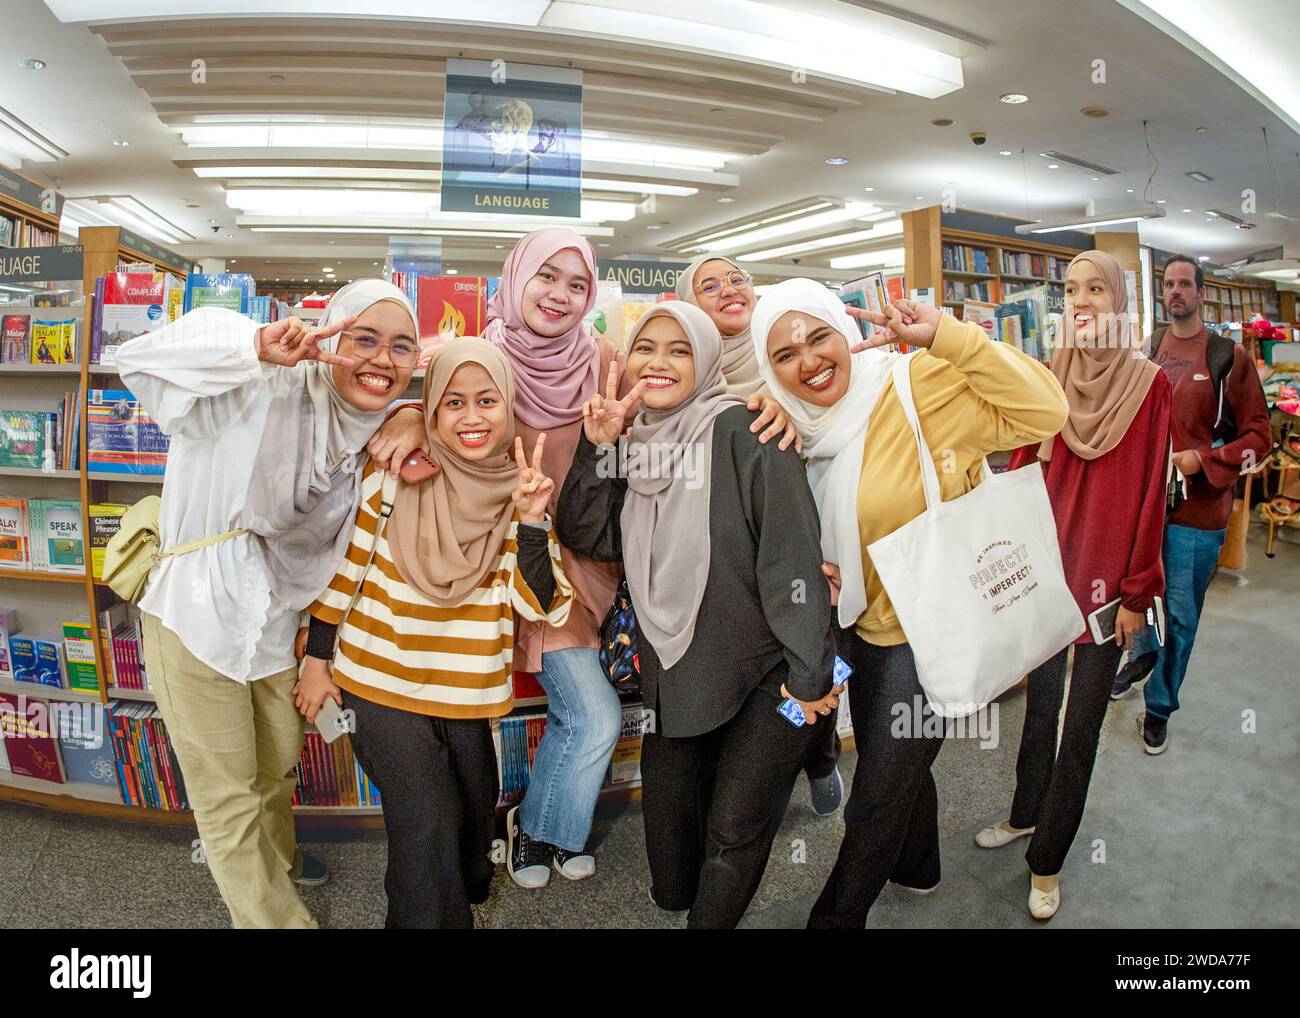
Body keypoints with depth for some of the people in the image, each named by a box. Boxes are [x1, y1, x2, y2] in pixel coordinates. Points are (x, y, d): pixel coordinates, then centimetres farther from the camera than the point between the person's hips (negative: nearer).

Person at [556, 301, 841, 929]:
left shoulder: (743, 433, -17)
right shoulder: (637, 446, 5)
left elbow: (791, 553, -20)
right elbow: (585, 537, -1)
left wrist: (809, 674, -19)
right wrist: (597, 447, -12)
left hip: (767, 672, -6)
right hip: (679, 672, 6)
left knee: (733, 829, 2)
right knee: (667, 805, 18)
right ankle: (672, 905, 45)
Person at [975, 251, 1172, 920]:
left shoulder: (1149, 384, -7)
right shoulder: (1046, 380, 1)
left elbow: (1150, 495, -7)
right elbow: (1022, 474, 1)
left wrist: (1137, 592, -7)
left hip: (1107, 576, -3)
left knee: (1081, 723, 7)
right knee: (1041, 701, 18)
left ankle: (1046, 861, 24)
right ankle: (1026, 814, 40)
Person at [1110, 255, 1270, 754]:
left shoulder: (1229, 357, -6)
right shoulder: (1147, 352, 6)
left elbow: (1259, 436, -6)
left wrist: (1202, 460, -19)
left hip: (1196, 508, -3)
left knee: (1180, 614, 7)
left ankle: (1160, 704, 24)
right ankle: (1143, 655, 49)